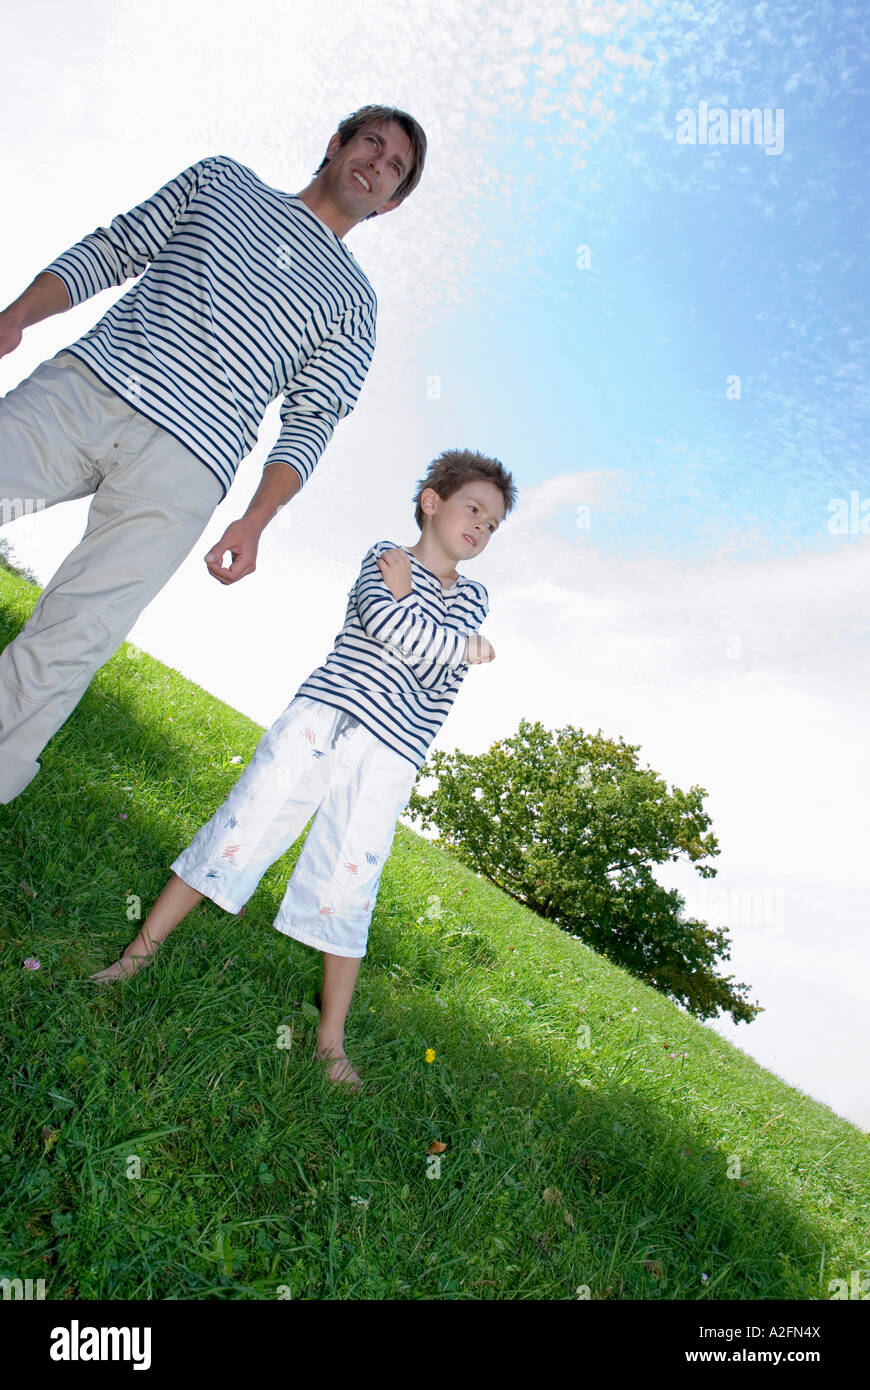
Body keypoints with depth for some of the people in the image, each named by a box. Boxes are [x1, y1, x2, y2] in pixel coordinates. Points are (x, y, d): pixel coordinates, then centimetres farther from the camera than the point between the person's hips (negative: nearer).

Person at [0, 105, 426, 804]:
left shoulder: (353, 302, 17)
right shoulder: (223, 178, 24)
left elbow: (308, 425, 6)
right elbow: (109, 249, 19)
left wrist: (255, 521, -8)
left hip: (185, 467, -2)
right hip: (82, 384, 2)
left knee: (69, 646, -15)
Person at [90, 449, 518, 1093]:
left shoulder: (472, 597, 17)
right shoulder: (385, 555, 10)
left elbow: (440, 678, -3)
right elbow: (382, 618, -14)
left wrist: (405, 596, -4)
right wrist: (464, 646, -3)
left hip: (390, 755, 2)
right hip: (321, 717, -1)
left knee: (347, 891, 2)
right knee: (240, 832, -1)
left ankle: (331, 1040, 15)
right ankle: (138, 953, 15)